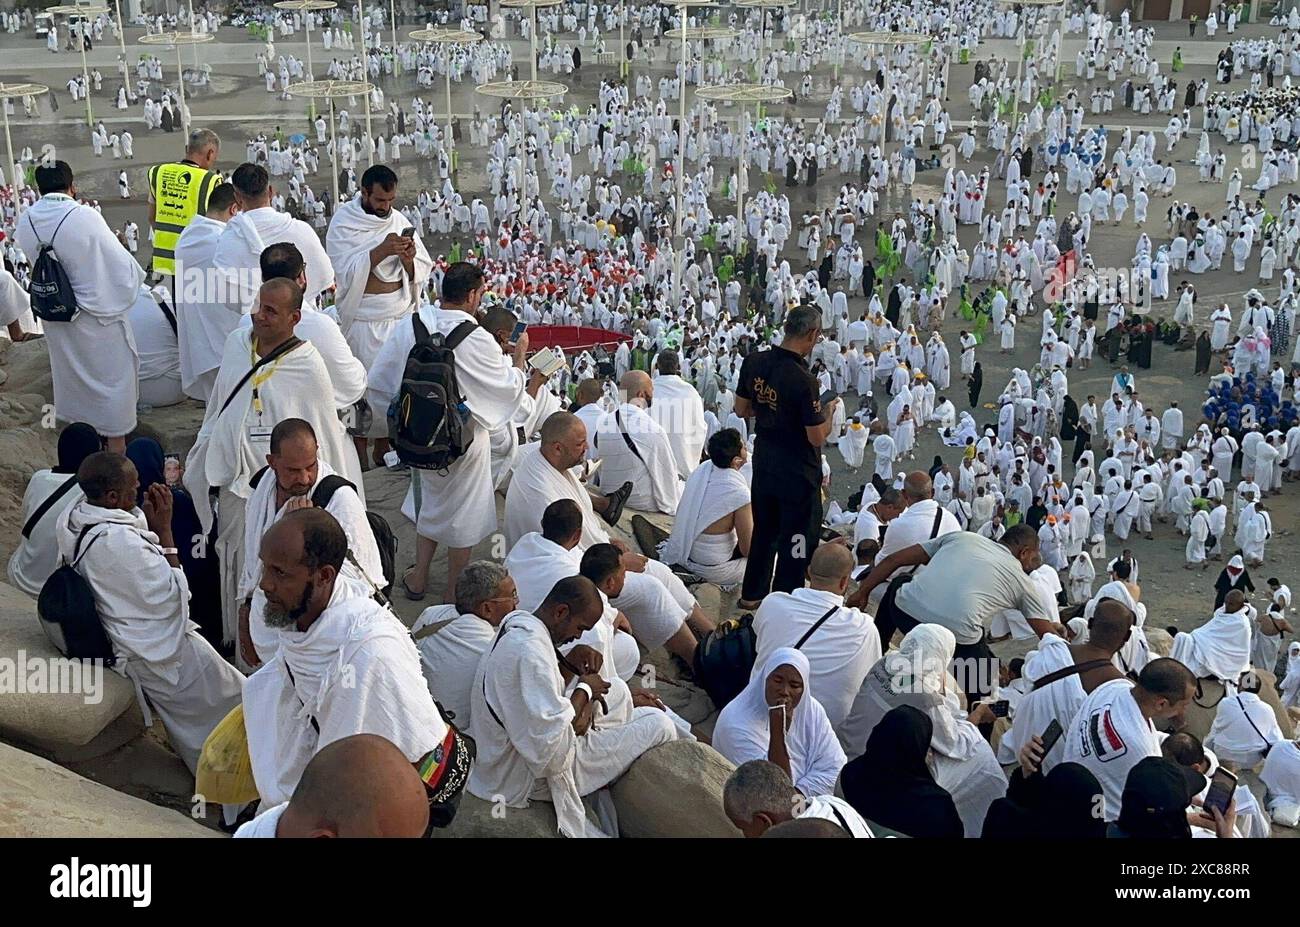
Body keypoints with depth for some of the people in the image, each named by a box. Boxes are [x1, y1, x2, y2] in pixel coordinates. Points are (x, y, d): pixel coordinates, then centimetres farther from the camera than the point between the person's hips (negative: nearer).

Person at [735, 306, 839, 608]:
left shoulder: (754, 362, -7)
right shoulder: (803, 381, -27)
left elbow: (741, 409, 6)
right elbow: (817, 437, -21)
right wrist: (829, 409, -4)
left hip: (763, 464, 7)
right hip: (797, 472, -7)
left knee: (763, 530, 24)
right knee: (798, 539, 9)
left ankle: (751, 595, 38)